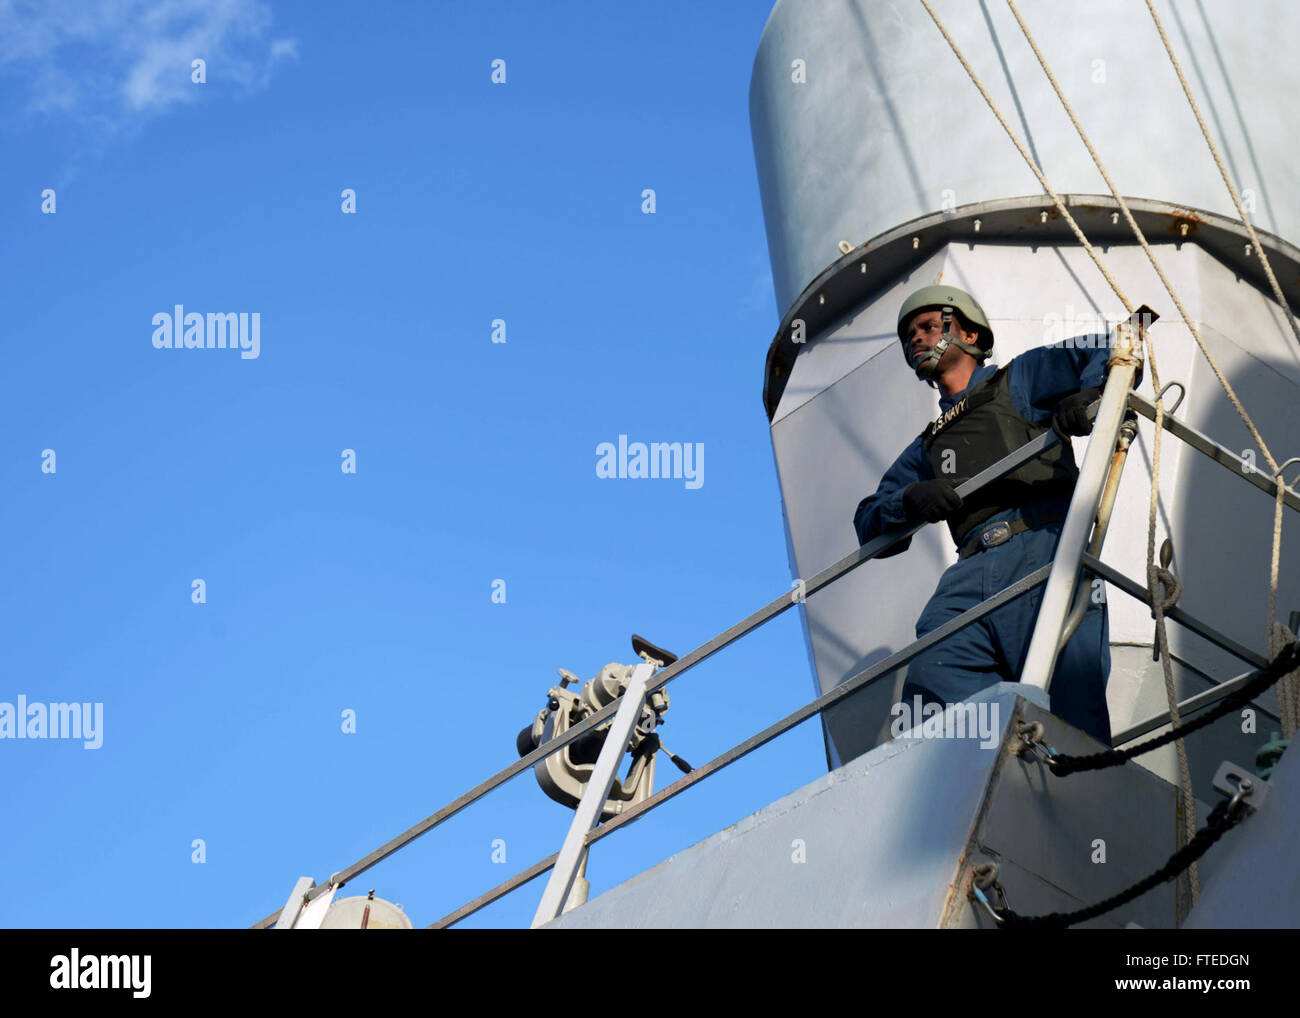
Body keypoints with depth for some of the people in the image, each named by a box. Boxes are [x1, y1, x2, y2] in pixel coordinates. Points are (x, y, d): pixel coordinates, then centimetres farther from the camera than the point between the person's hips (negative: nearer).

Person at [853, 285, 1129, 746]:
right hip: (971, 574, 4)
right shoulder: (928, 448, 36)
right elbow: (870, 526, 26)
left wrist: (1088, 395, -7)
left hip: (1045, 550, -4)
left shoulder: (1020, 379, 25)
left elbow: (1112, 354, 16)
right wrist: (909, 501, 3)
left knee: (1072, 721, -19)